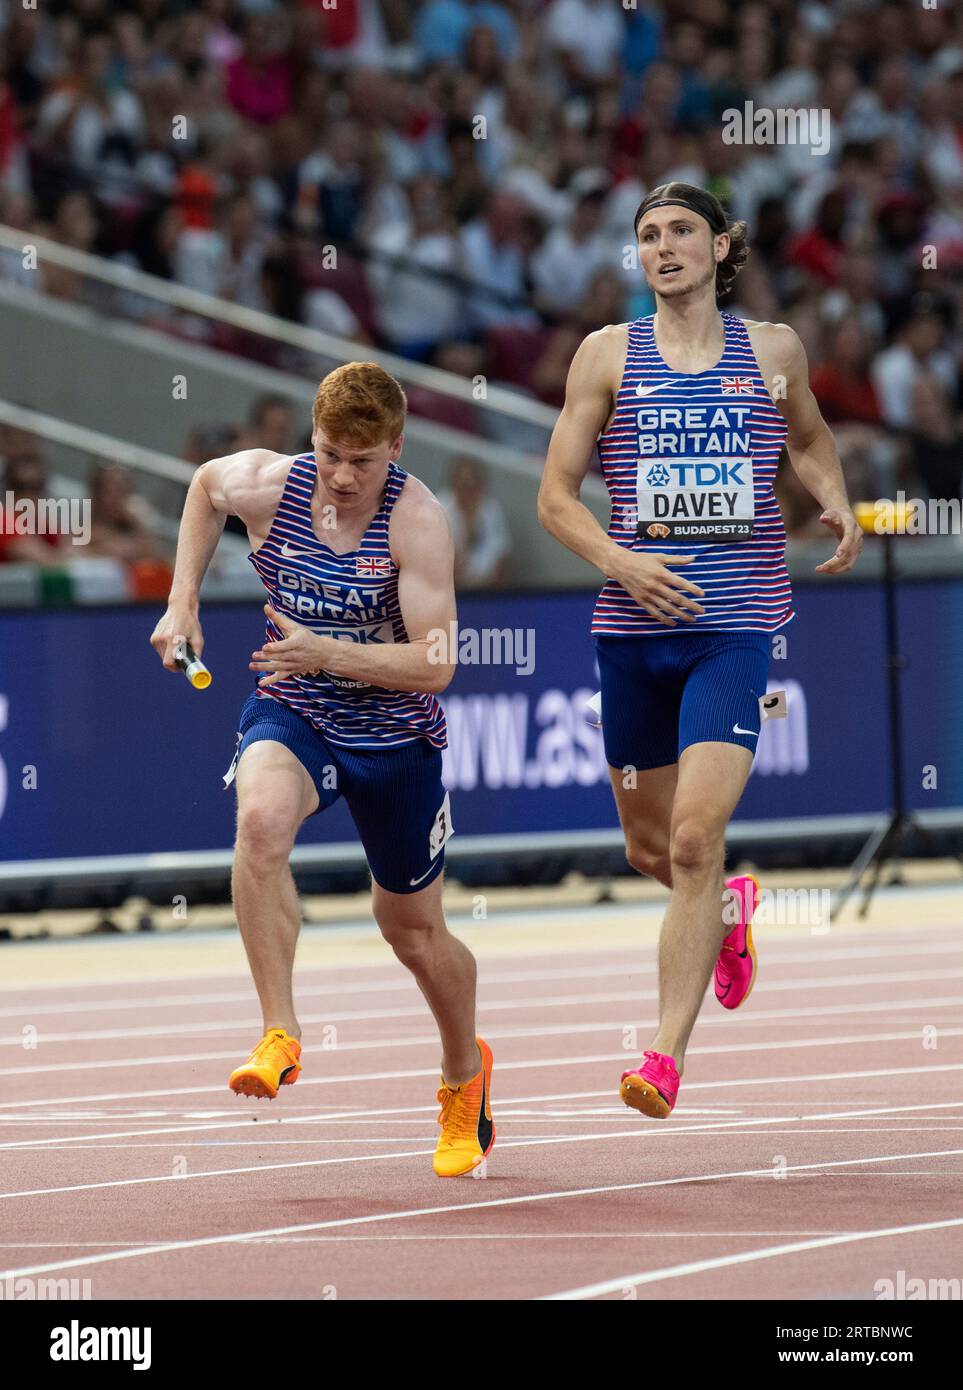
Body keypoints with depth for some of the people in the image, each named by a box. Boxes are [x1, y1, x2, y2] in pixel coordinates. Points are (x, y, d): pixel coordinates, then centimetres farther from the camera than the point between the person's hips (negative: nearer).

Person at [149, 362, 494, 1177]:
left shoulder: (417, 521, -22)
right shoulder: (265, 485, -13)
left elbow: (435, 663, -26)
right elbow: (206, 483, 14)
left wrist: (327, 653, -38)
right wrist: (183, 600, 7)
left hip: (395, 736, -1)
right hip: (291, 715, 1)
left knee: (412, 928, 13)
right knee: (261, 818, -35)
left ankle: (466, 1076, 44)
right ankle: (280, 1038, -31)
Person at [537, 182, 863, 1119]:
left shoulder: (772, 350, 5)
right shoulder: (610, 354, 3)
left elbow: (809, 440, 26)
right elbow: (555, 496, 4)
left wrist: (837, 506, 6)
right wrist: (619, 561, -13)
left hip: (735, 626, -2)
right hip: (634, 627, 2)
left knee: (696, 837, -16)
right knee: (648, 845, 14)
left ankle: (667, 1053, -13)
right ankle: (730, 907, 49)